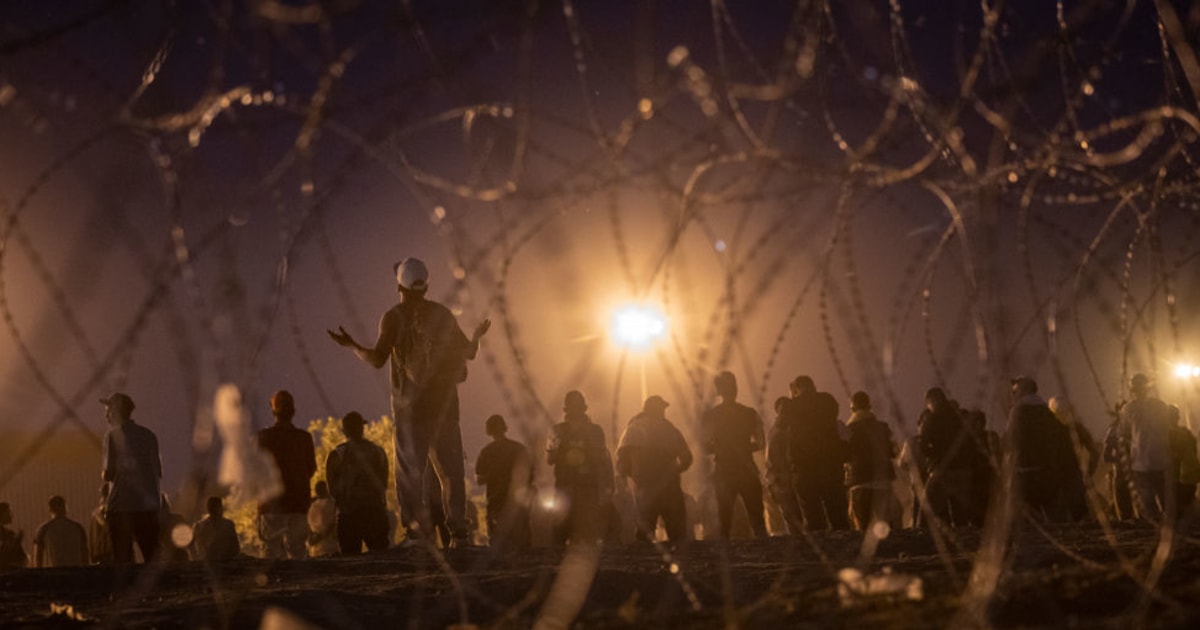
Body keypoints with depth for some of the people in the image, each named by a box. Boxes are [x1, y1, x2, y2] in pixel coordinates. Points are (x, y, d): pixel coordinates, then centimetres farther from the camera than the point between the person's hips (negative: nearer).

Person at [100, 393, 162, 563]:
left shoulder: (113, 435, -4)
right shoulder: (149, 435, 10)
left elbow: (109, 474, -9)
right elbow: (158, 472, 11)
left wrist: (104, 474, 12)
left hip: (122, 506, -4)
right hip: (148, 504, 4)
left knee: (122, 558, 1)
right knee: (153, 558, 6)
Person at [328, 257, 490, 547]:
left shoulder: (393, 317, -6)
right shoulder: (442, 314, 6)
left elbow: (377, 359, -15)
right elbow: (468, 352, 11)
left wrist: (352, 345, 1)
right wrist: (476, 336, 33)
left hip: (410, 403, -3)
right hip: (445, 401, 4)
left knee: (410, 469, 0)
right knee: (451, 467, 8)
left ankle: (417, 528, -8)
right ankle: (458, 530, 6)